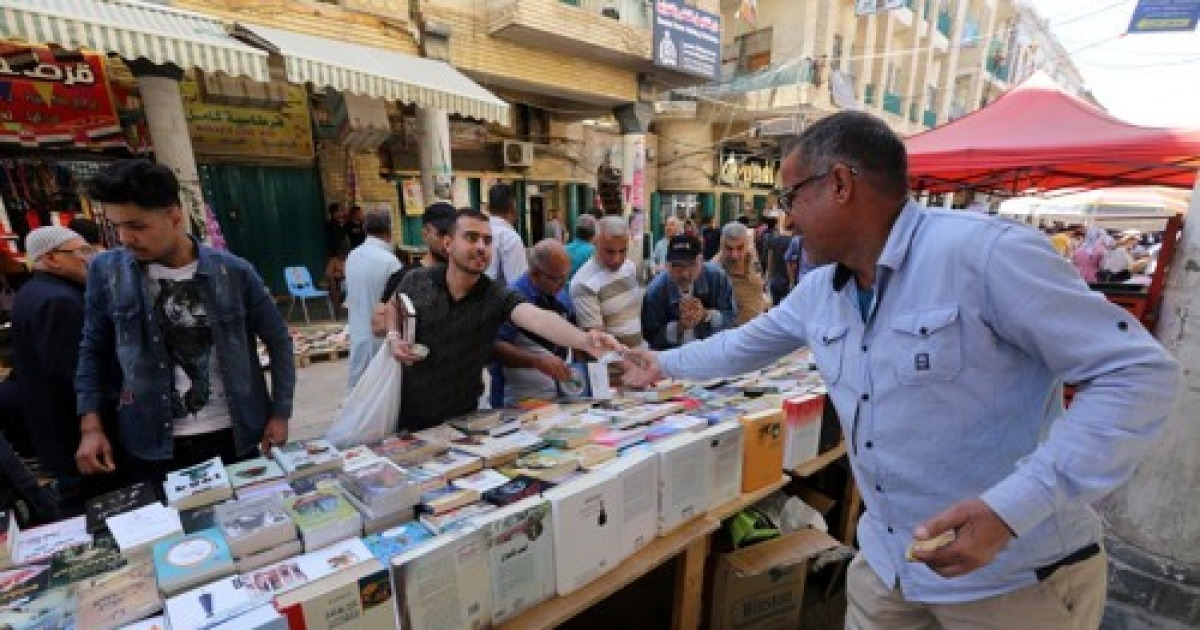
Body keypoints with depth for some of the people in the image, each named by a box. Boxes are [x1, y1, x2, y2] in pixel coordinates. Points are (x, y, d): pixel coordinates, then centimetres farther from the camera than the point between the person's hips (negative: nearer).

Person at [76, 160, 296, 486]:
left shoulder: (233, 272, -8)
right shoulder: (106, 270, -3)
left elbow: (278, 340, -1)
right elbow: (93, 350, 9)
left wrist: (279, 414, -3)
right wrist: (90, 426, 1)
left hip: (233, 437, -1)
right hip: (150, 446, 1)